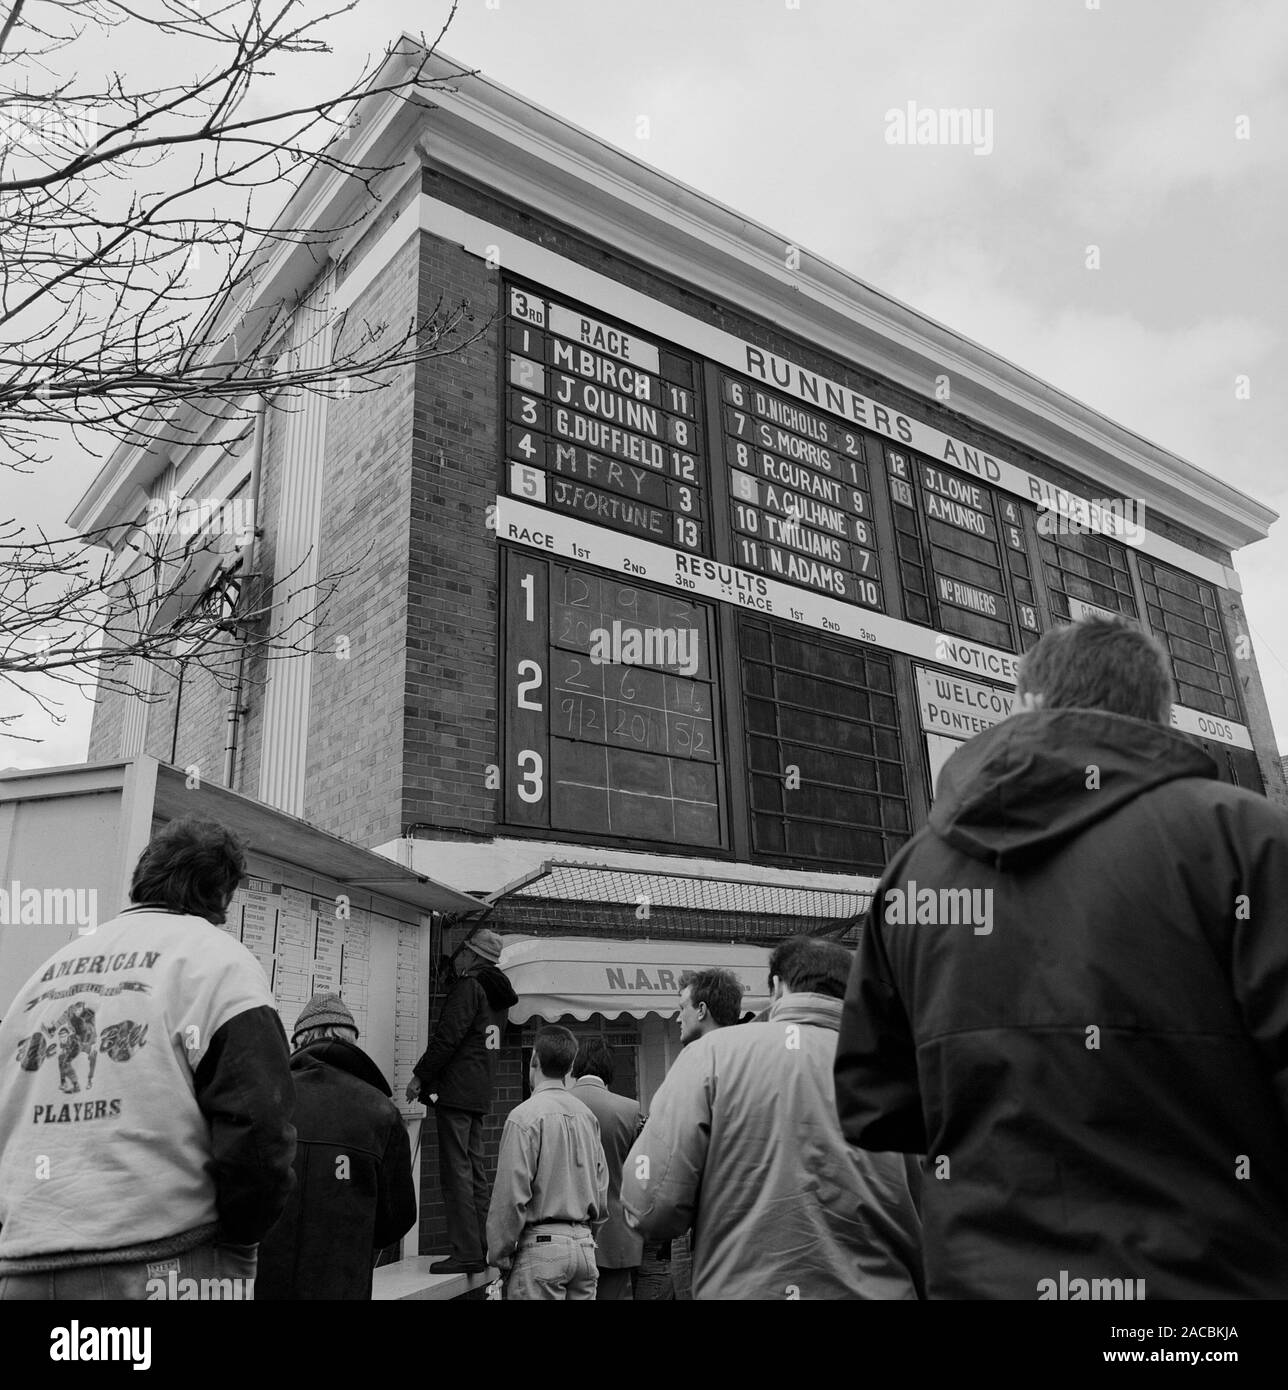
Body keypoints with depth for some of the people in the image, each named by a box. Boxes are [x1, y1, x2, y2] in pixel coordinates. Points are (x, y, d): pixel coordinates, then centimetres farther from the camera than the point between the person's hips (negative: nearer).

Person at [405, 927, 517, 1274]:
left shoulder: (469, 985, -10)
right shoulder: (497, 993, 17)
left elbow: (448, 1035, -16)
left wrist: (420, 1076, -10)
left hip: (456, 1090, -9)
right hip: (481, 1094, 9)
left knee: (456, 1171, -6)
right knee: (475, 1170, 13)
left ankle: (466, 1253, -7)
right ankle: (482, 1249, 16)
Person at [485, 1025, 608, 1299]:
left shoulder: (525, 1116, -11)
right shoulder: (587, 1115, 7)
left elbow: (511, 1196, -12)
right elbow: (601, 1187, 11)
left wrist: (500, 1257, -2)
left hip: (541, 1246, -6)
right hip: (584, 1246, 6)